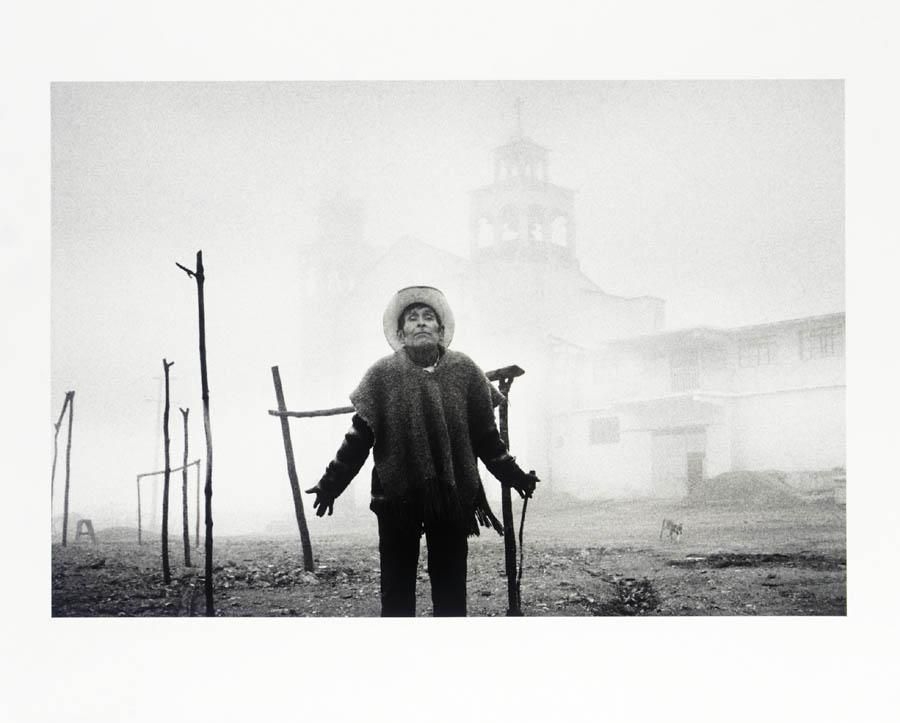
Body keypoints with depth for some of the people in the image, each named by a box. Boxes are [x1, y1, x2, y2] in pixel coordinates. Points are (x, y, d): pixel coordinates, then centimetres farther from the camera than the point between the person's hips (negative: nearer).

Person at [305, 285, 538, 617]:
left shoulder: (463, 370, 4)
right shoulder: (383, 373, 2)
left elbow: (485, 434, 9)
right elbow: (359, 435, 2)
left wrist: (512, 475, 7)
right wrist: (331, 483, -1)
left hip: (453, 497, 1)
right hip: (397, 496, -1)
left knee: (451, 592, 5)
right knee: (397, 590, 2)